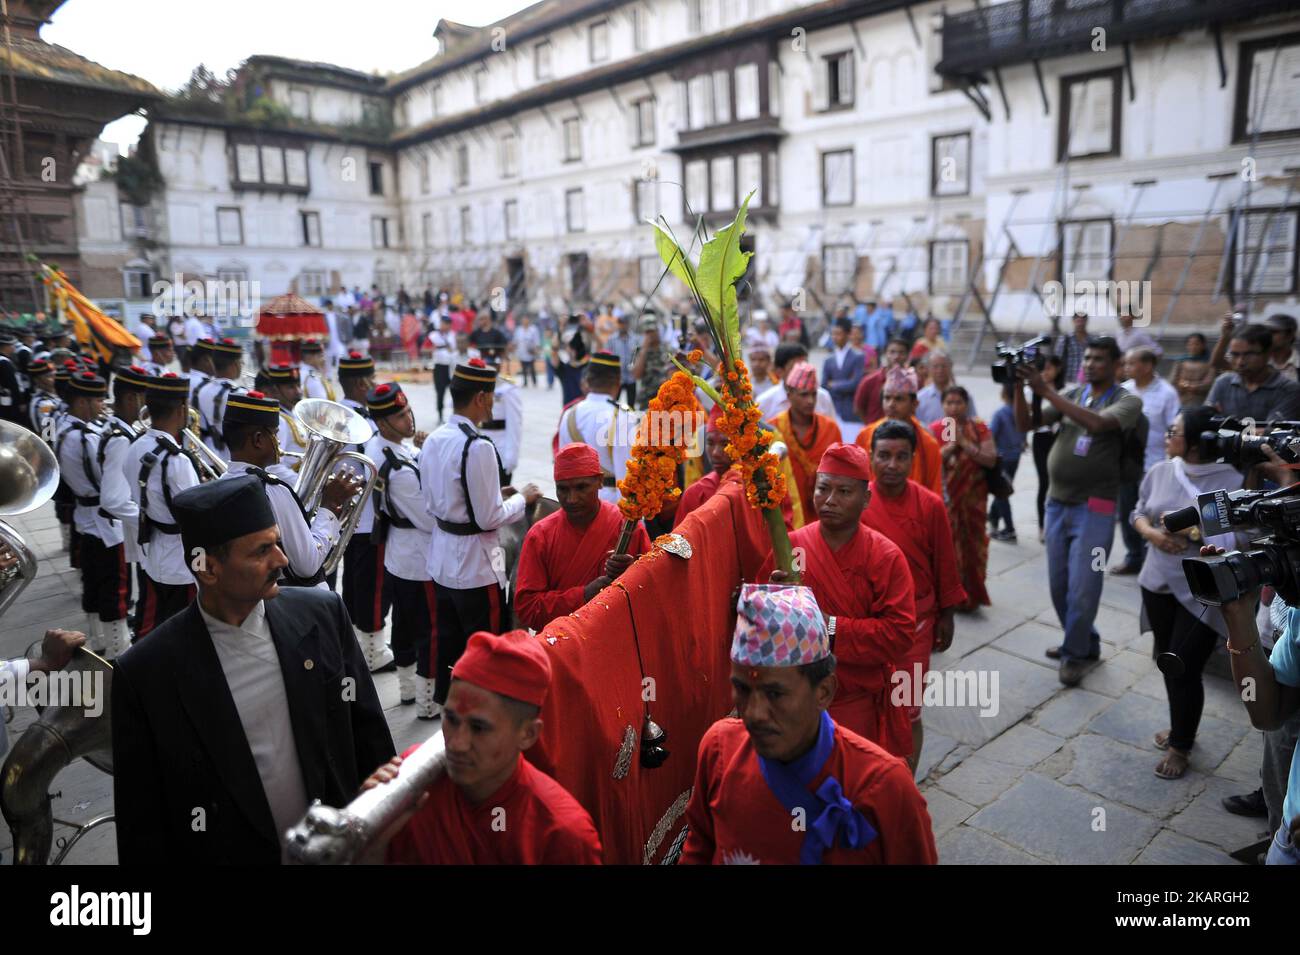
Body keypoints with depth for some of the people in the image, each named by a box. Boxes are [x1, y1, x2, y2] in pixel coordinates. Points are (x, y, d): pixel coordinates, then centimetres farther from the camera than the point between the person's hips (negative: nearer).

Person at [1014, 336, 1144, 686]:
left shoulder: (1128, 401, -4)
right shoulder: (1071, 395, 9)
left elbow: (1096, 423, -26)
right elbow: (1025, 424, 2)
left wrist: (1045, 390, -28)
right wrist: (1020, 387, -14)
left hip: (1094, 508, -5)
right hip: (1057, 503, 5)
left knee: (1082, 588, -3)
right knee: (1059, 585, 11)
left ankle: (1075, 654, 17)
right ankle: (1085, 643, 31)